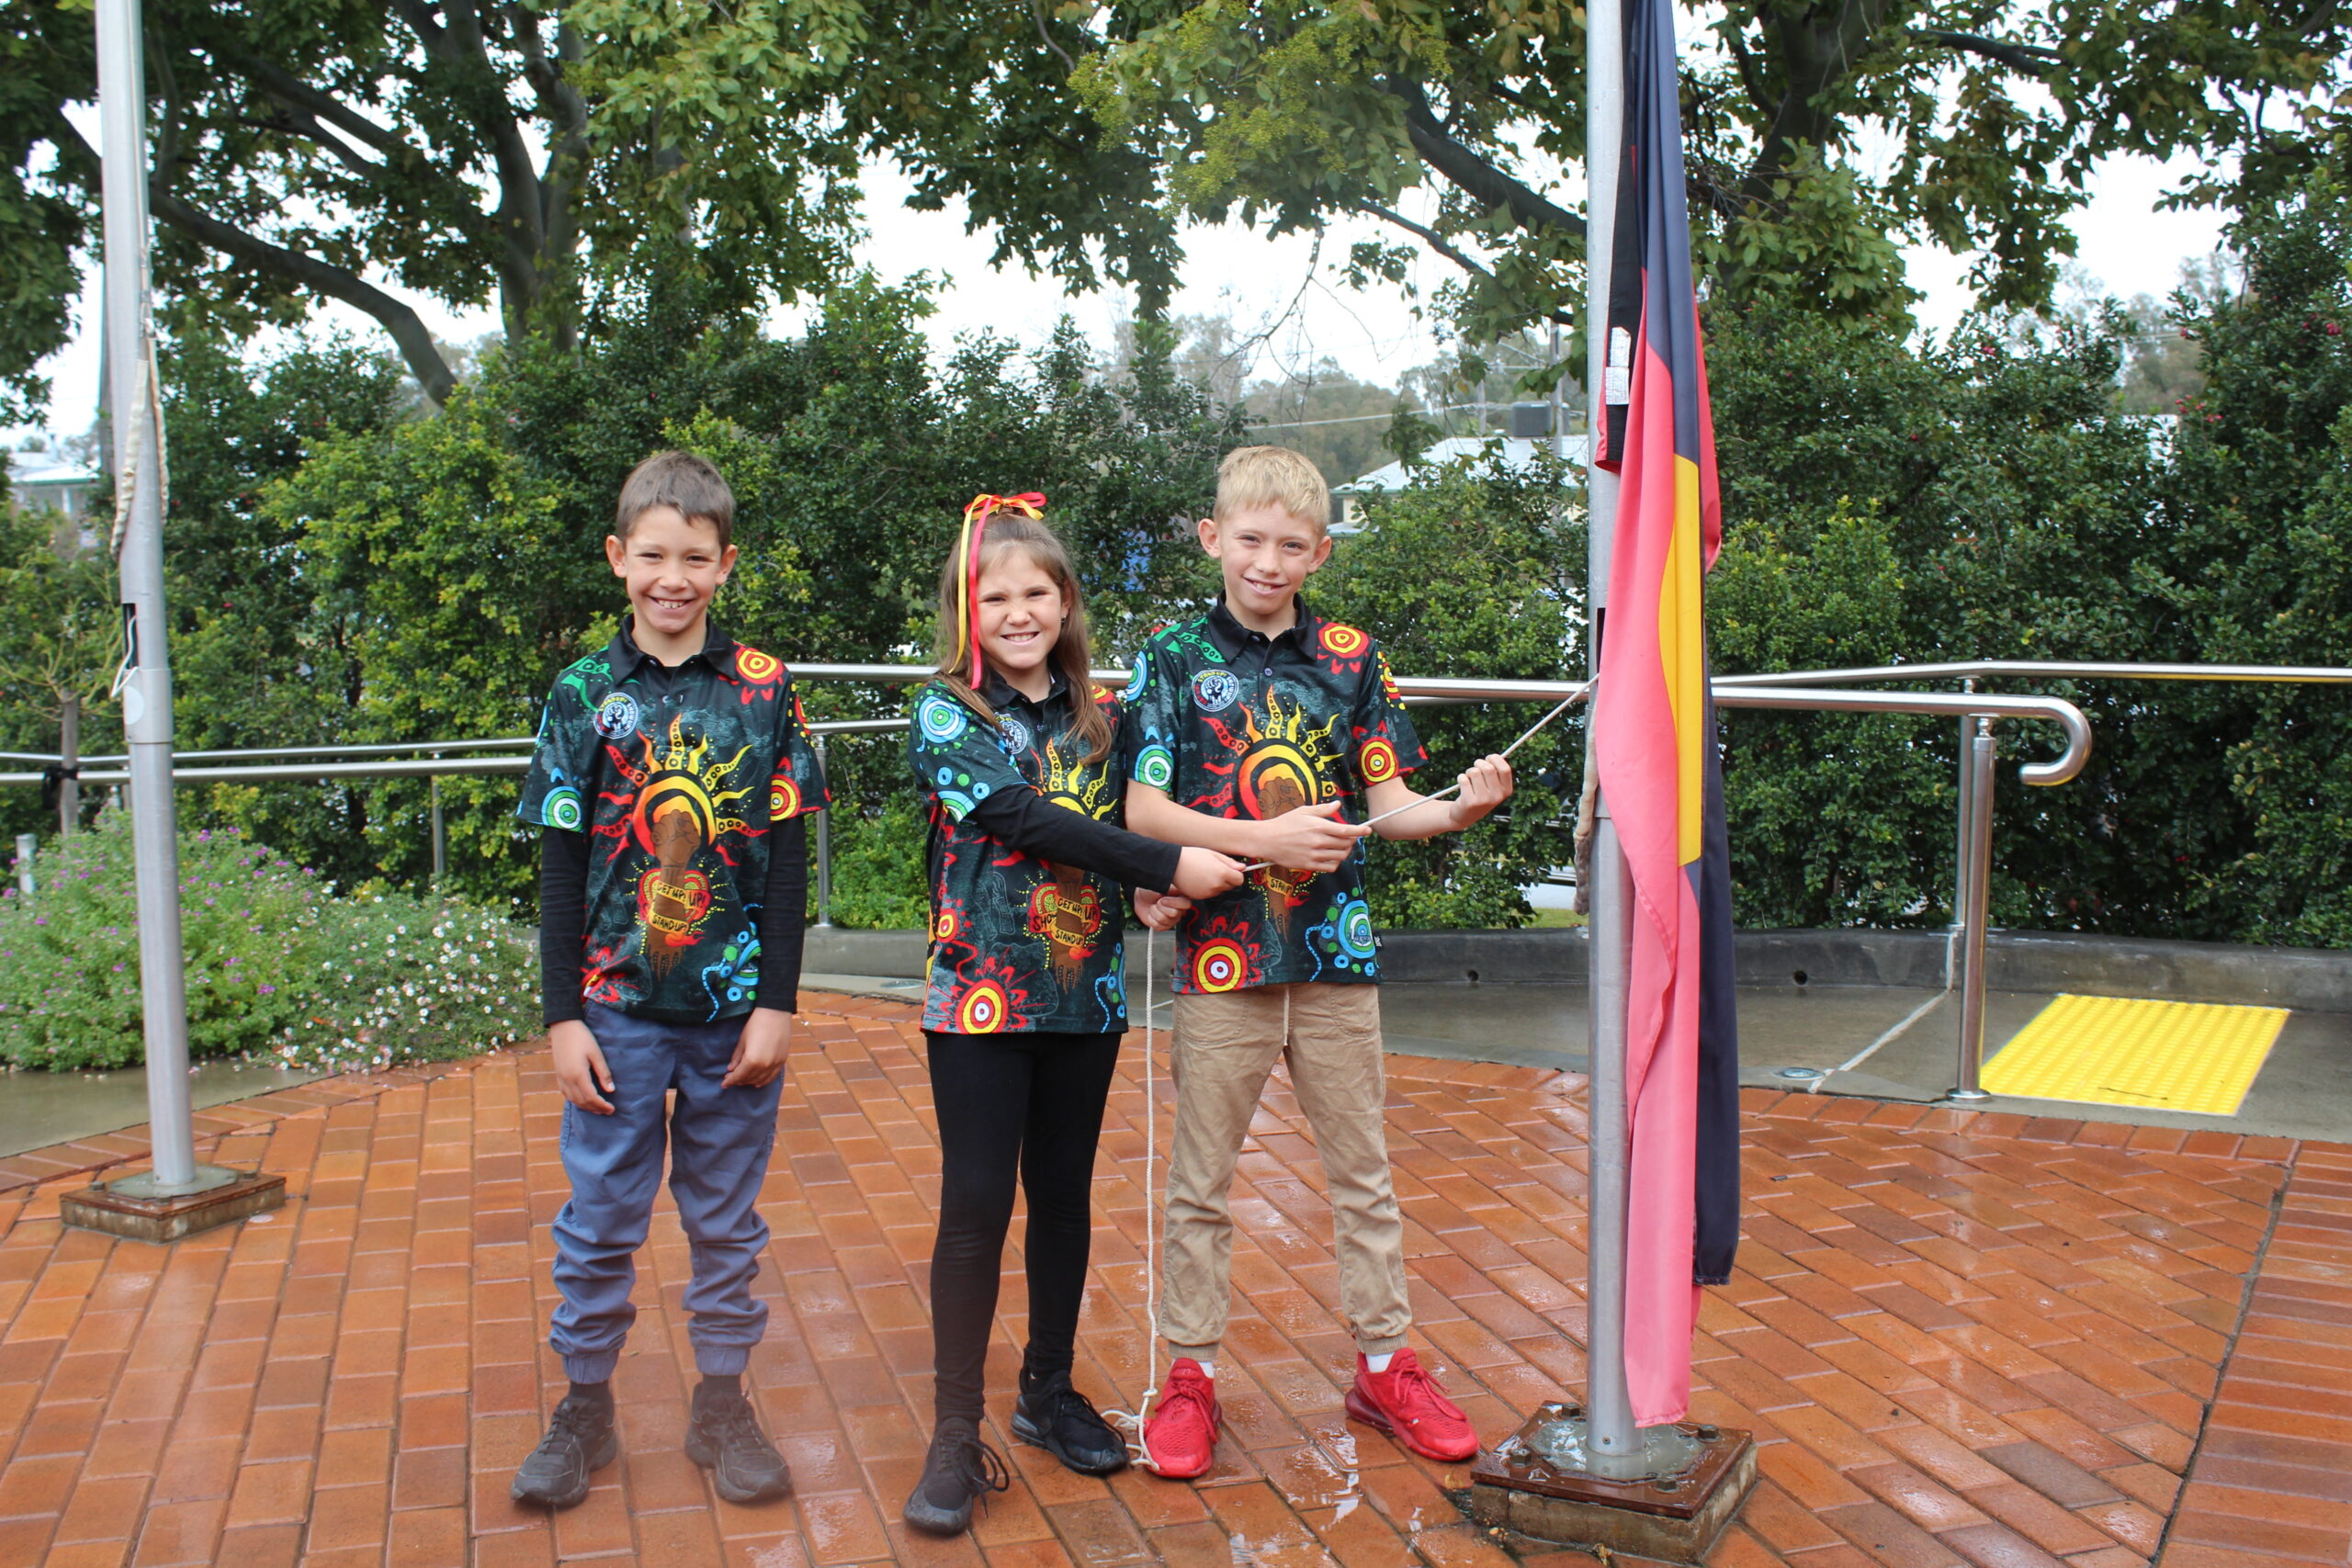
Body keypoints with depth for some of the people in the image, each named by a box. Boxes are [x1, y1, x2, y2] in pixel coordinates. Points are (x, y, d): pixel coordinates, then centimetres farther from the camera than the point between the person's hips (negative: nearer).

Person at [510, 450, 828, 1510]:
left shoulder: (764, 691, -1)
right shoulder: (585, 695, -1)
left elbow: (786, 859, 0)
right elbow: (561, 868, 0)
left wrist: (777, 1004, -4)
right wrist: (563, 1015, -4)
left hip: (733, 1007, 0)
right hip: (617, 1006, 0)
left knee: (727, 1220, 11)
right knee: (599, 1222, 8)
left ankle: (723, 1405, 25)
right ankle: (584, 1409, 24)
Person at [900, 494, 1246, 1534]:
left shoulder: (1097, 711, 7)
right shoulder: (947, 714, -7)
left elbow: (1126, 814, 10)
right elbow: (1027, 819, -18)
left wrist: (1146, 889, -13)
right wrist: (1169, 866, -22)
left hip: (1086, 994, 4)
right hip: (981, 994, -4)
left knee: (1064, 1195, 13)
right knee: (976, 1206, -3)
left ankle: (1049, 1391, 29)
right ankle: (956, 1433, 7)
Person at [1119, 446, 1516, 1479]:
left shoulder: (1351, 658, 5)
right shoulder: (1174, 657, -2)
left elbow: (1389, 803, 3)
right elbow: (1143, 812, -8)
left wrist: (1460, 809, -17)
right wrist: (1267, 840, -17)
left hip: (1336, 954, 2)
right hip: (1221, 958, -2)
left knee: (1363, 1176, 13)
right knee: (1201, 1183, 9)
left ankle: (1386, 1367, 28)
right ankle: (1190, 1375, 24)